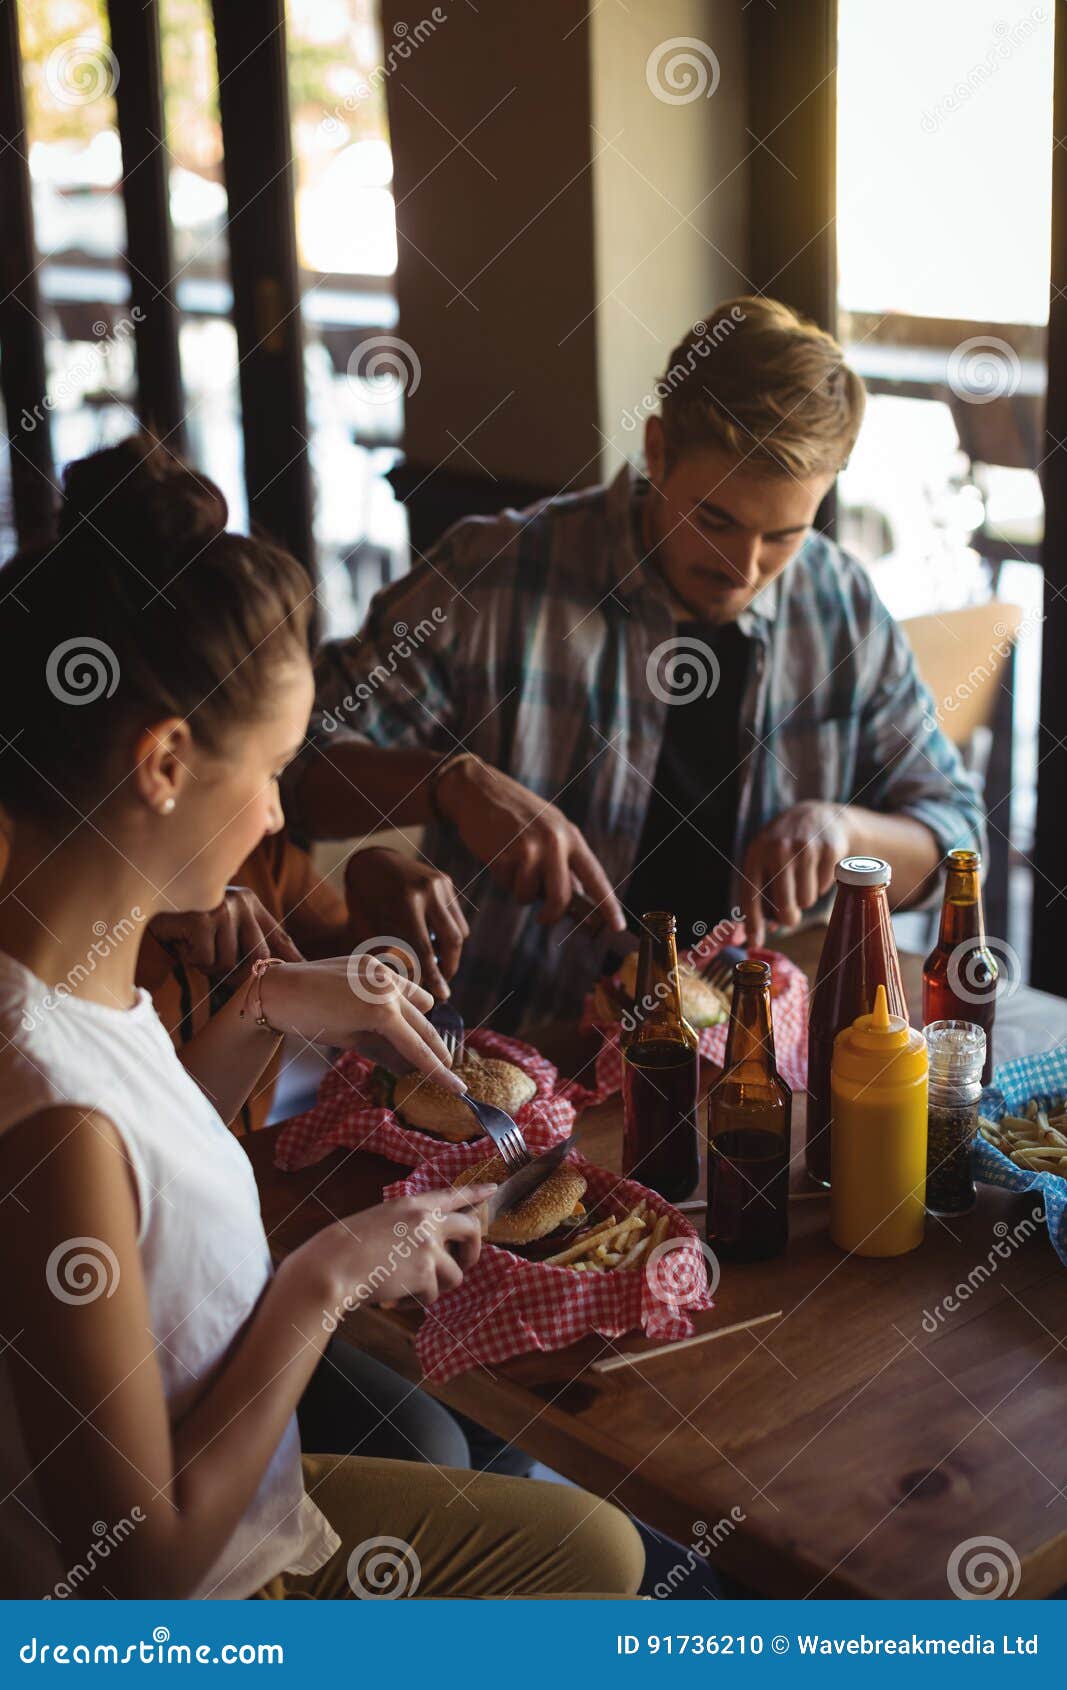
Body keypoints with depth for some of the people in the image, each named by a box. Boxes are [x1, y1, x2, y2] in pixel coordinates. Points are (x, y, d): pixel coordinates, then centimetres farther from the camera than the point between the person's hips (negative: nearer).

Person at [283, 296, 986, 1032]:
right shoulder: (496, 574, -12)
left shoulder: (845, 608, 1)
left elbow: (953, 833, 9)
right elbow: (303, 758, -11)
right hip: (505, 1047, -2)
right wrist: (454, 784, -30)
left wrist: (839, 826, -12)